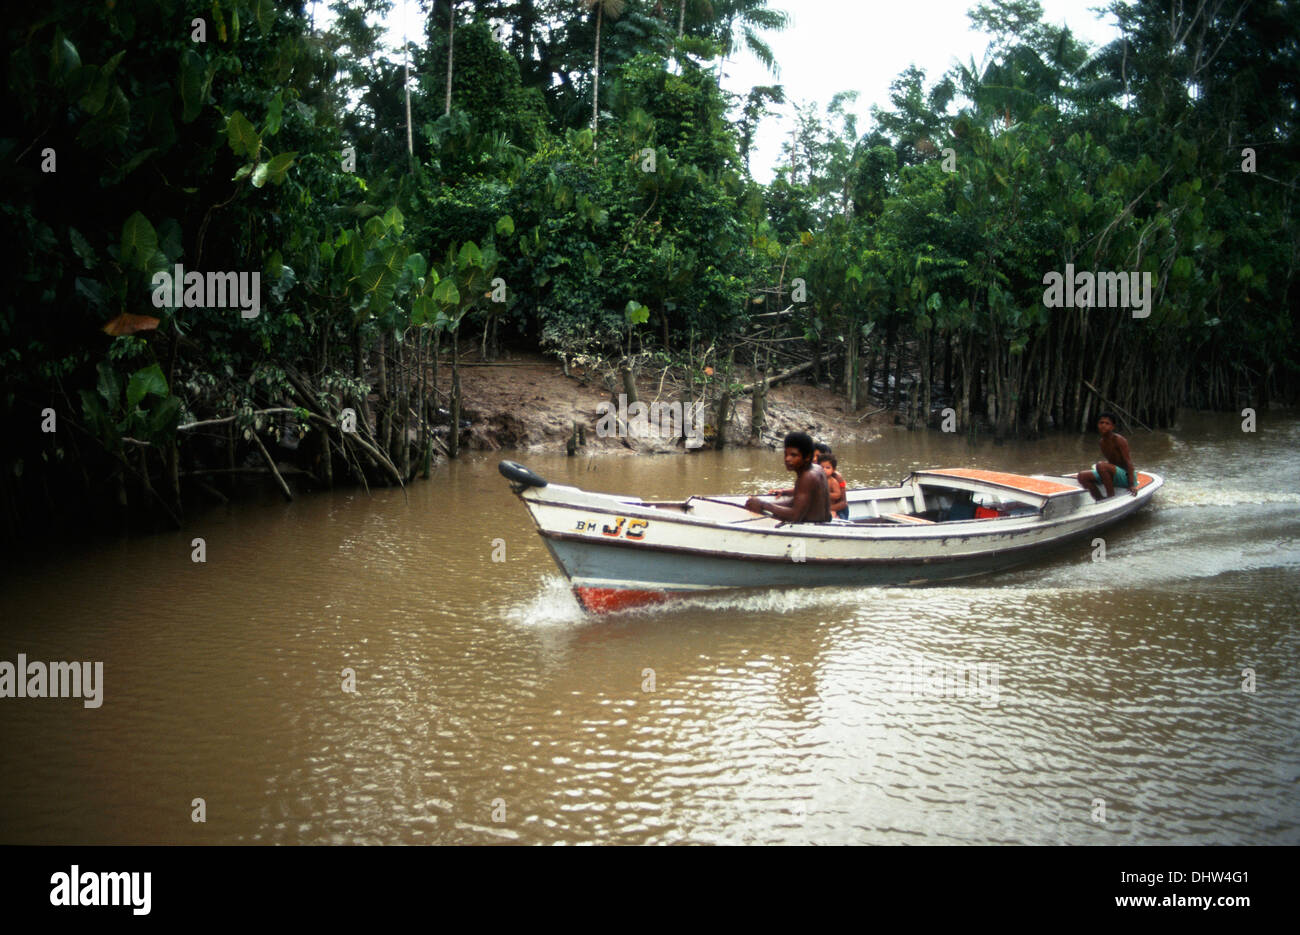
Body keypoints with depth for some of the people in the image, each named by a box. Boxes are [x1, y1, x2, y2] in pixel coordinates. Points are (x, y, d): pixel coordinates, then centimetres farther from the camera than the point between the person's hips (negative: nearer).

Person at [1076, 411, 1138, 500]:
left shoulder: (1119, 440, -15)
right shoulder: (1102, 442, 8)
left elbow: (1128, 462, -21)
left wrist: (1132, 485, -29)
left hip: (1125, 477, -8)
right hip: (1114, 477, 8)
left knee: (1101, 465, -34)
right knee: (1082, 476, -3)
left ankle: (1111, 497, -24)